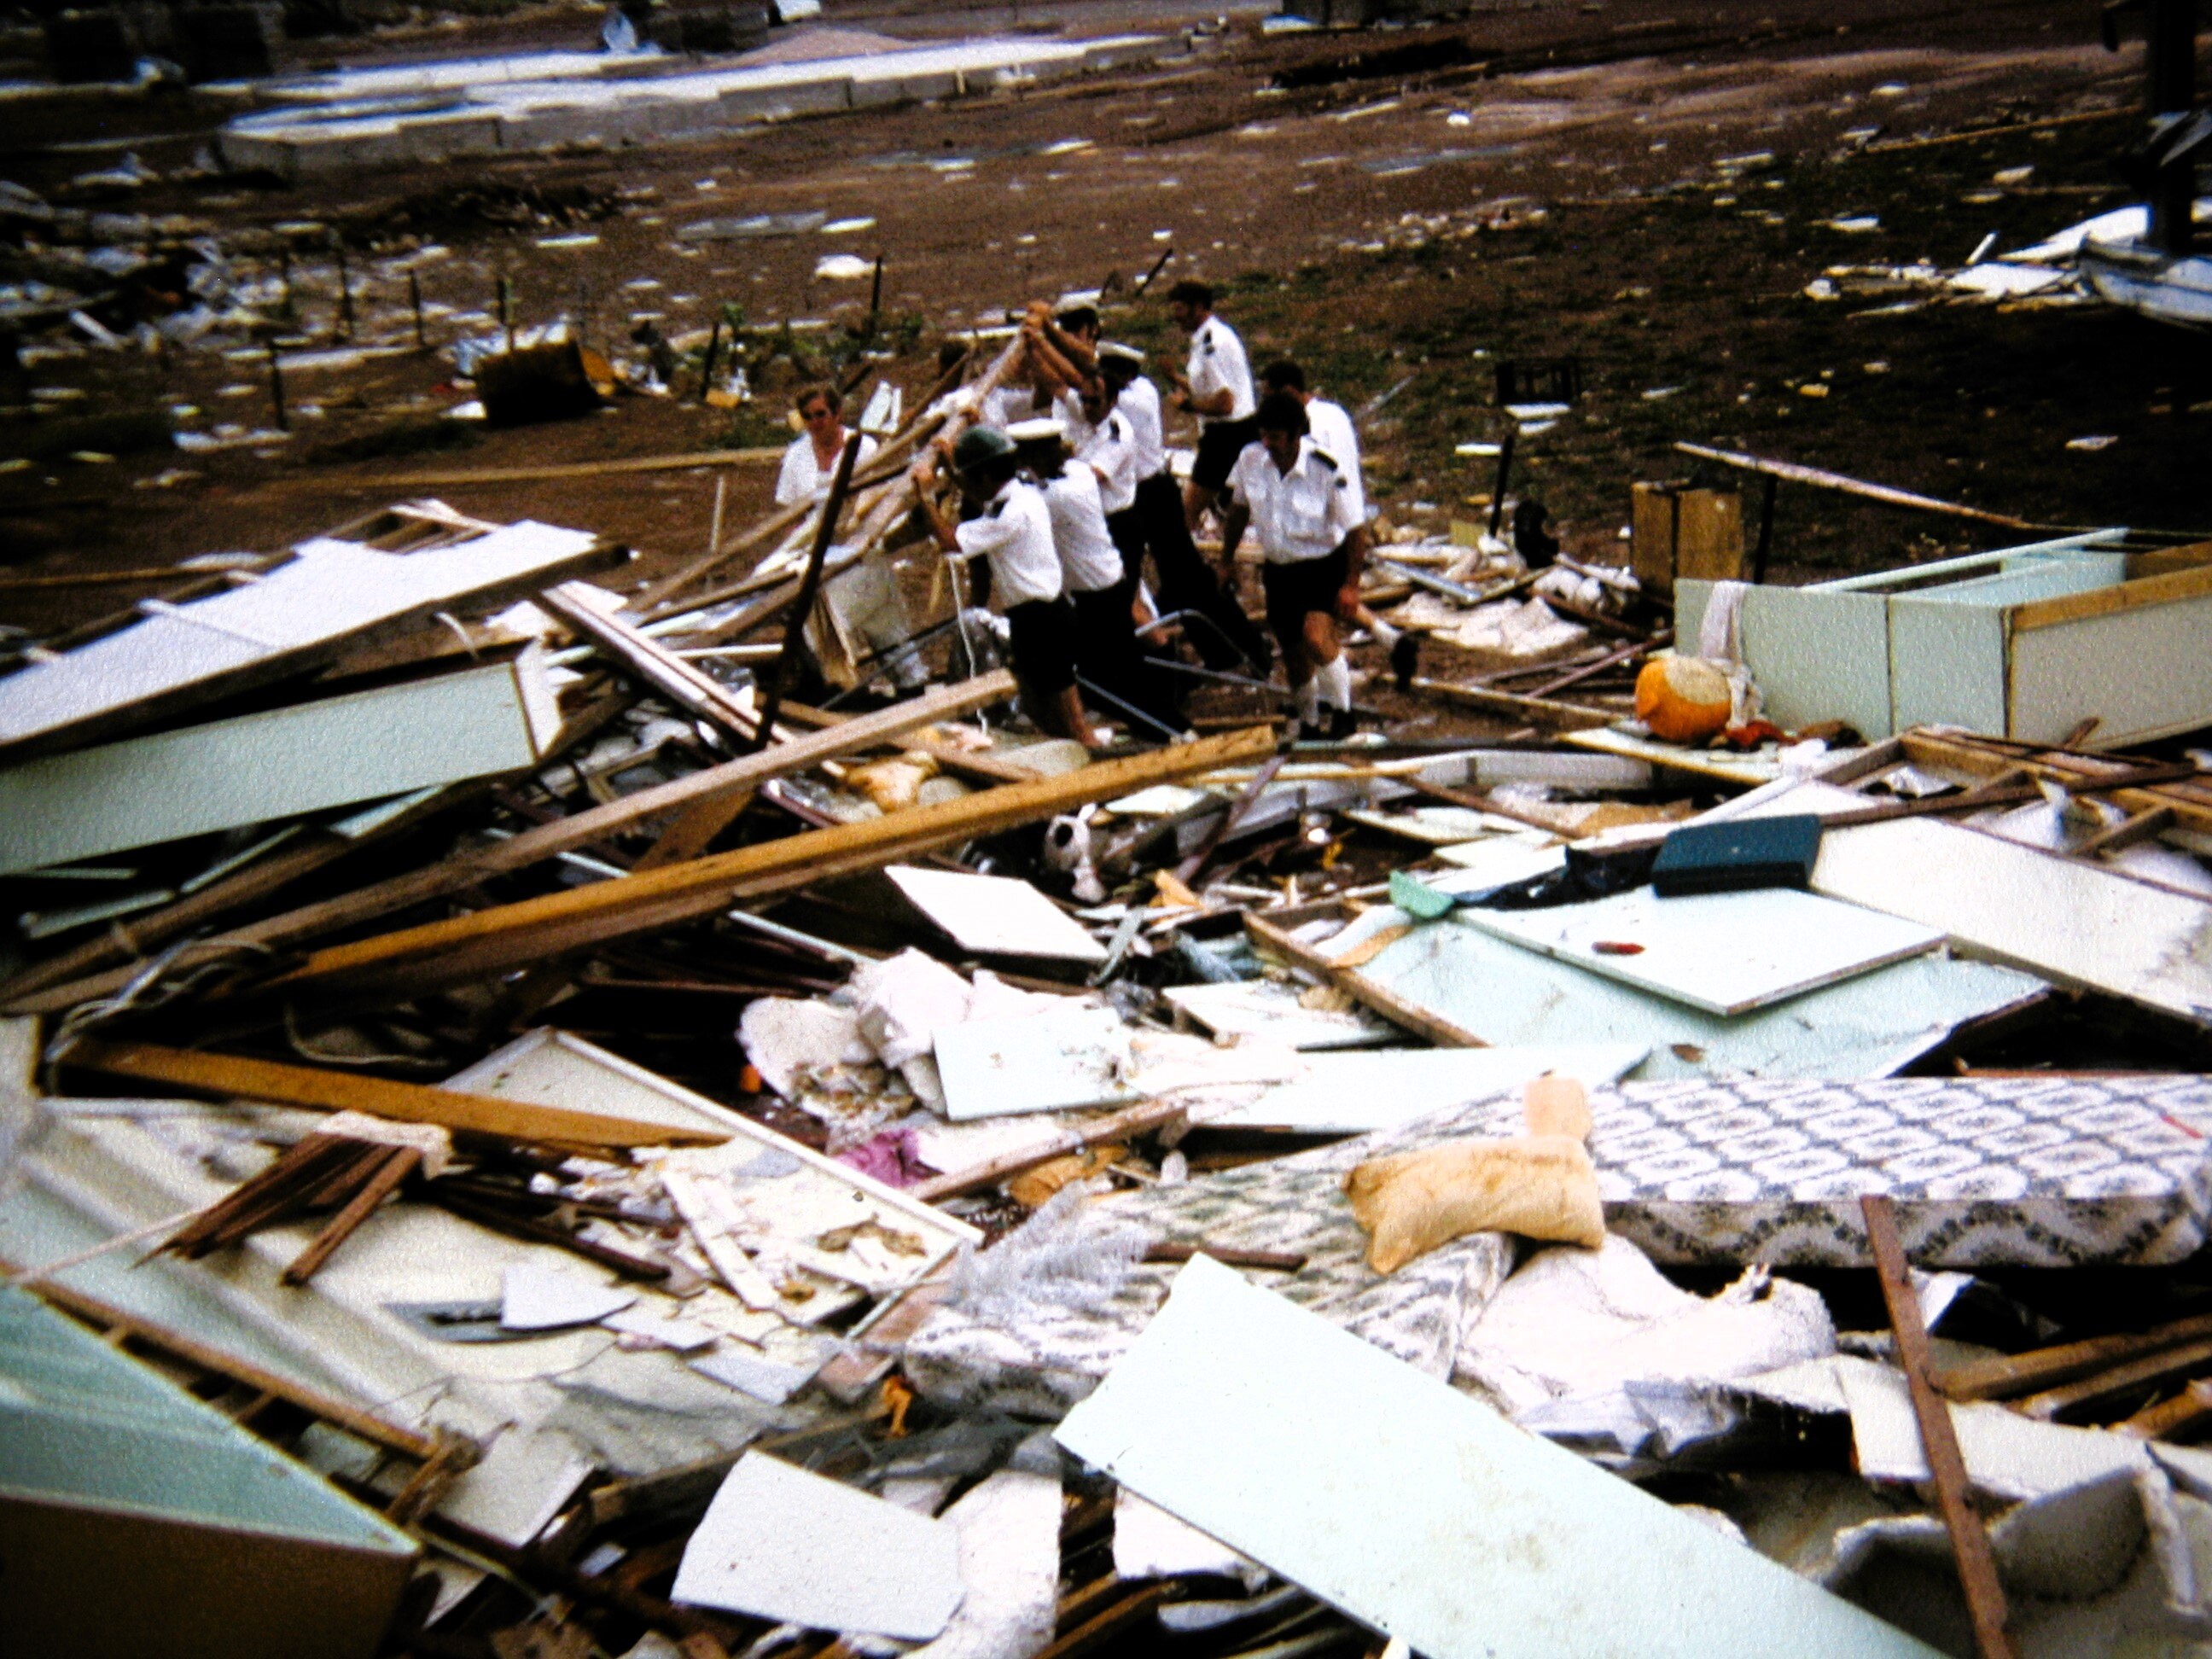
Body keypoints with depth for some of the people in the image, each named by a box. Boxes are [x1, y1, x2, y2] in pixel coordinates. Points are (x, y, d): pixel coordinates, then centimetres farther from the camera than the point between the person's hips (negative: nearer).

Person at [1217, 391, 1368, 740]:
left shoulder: (1326, 471, -22)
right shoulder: (1250, 460, -9)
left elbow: (1356, 528, -14)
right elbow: (1239, 509, 10)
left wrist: (1351, 584, -15)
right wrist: (1226, 560, 16)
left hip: (1325, 568, -5)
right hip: (1279, 569, 5)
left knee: (1316, 635, -27)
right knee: (1293, 652, 12)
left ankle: (1343, 712, -6)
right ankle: (1308, 724, 33)